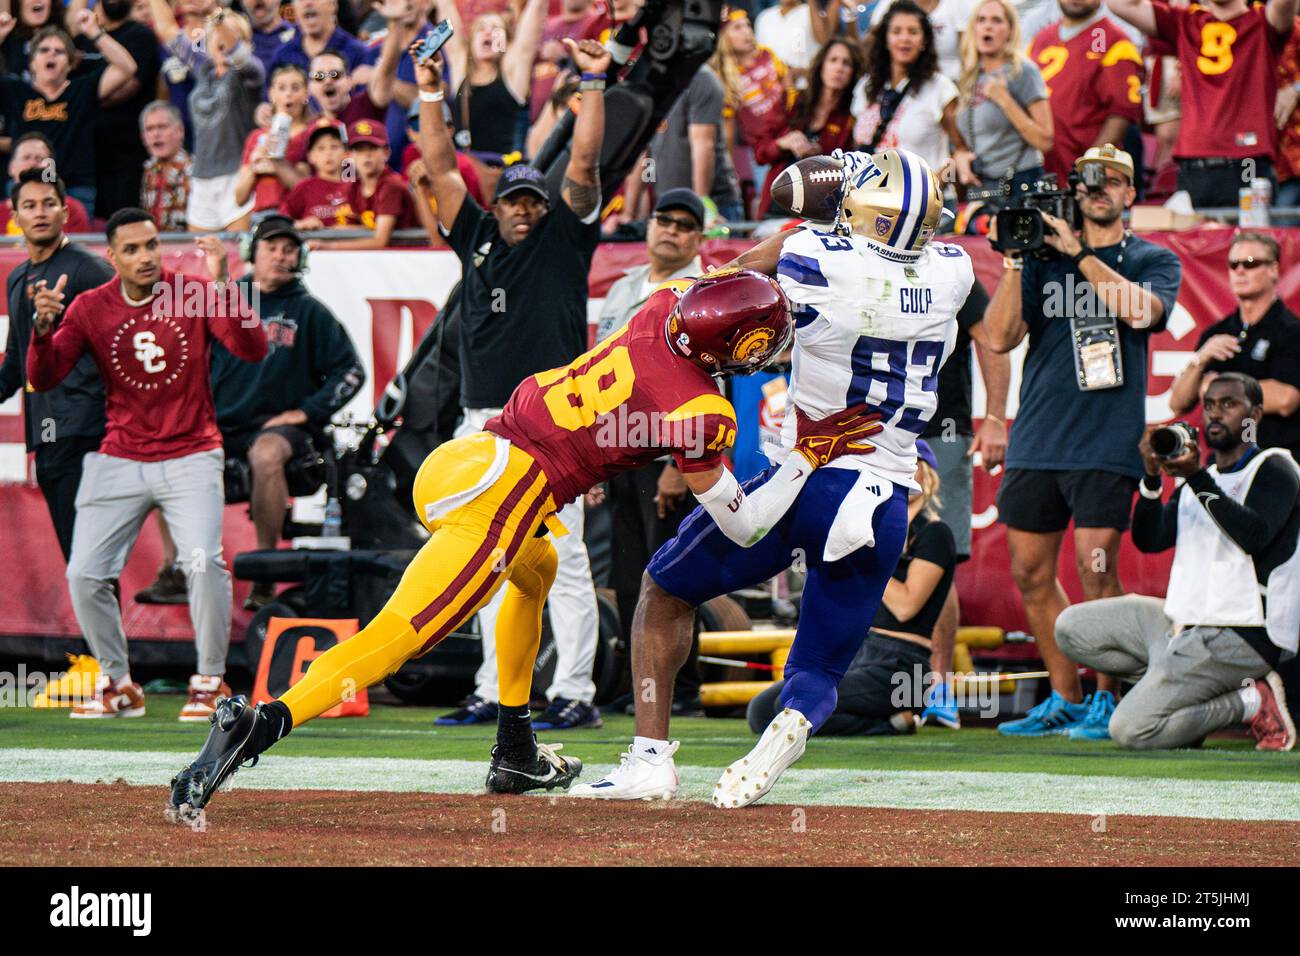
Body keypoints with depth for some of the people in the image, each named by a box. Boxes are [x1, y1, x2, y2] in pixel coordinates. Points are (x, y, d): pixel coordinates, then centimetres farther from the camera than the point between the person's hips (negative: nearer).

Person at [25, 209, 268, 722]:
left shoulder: (195, 295, -5)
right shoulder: (91, 308, -1)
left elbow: (253, 349, -17)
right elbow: (42, 379, -7)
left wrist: (221, 285, -29)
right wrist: (43, 324, -25)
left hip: (190, 458, -2)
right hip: (118, 462, 2)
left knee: (203, 562, -22)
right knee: (84, 574, -5)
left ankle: (210, 682, -4)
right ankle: (119, 685, 15)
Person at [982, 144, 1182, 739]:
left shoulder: (1154, 260, 7)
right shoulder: (1042, 256, 12)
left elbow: (1143, 310, -15)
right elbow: (1000, 337, 3)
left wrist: (1079, 254, -15)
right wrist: (1013, 261, -8)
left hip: (1107, 442, -3)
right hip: (1035, 441, 4)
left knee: (1096, 568, -11)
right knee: (1031, 574, 5)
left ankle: (1106, 700, 2)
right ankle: (1065, 700, 18)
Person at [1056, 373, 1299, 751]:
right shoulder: (1199, 479, 18)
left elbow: (1255, 535, -23)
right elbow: (1149, 541, 6)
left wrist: (1197, 479, -27)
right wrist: (1152, 477, -10)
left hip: (1243, 635, -9)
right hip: (1184, 623, 9)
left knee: (1130, 730, -21)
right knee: (1071, 628, 5)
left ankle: (1249, 702, -3)